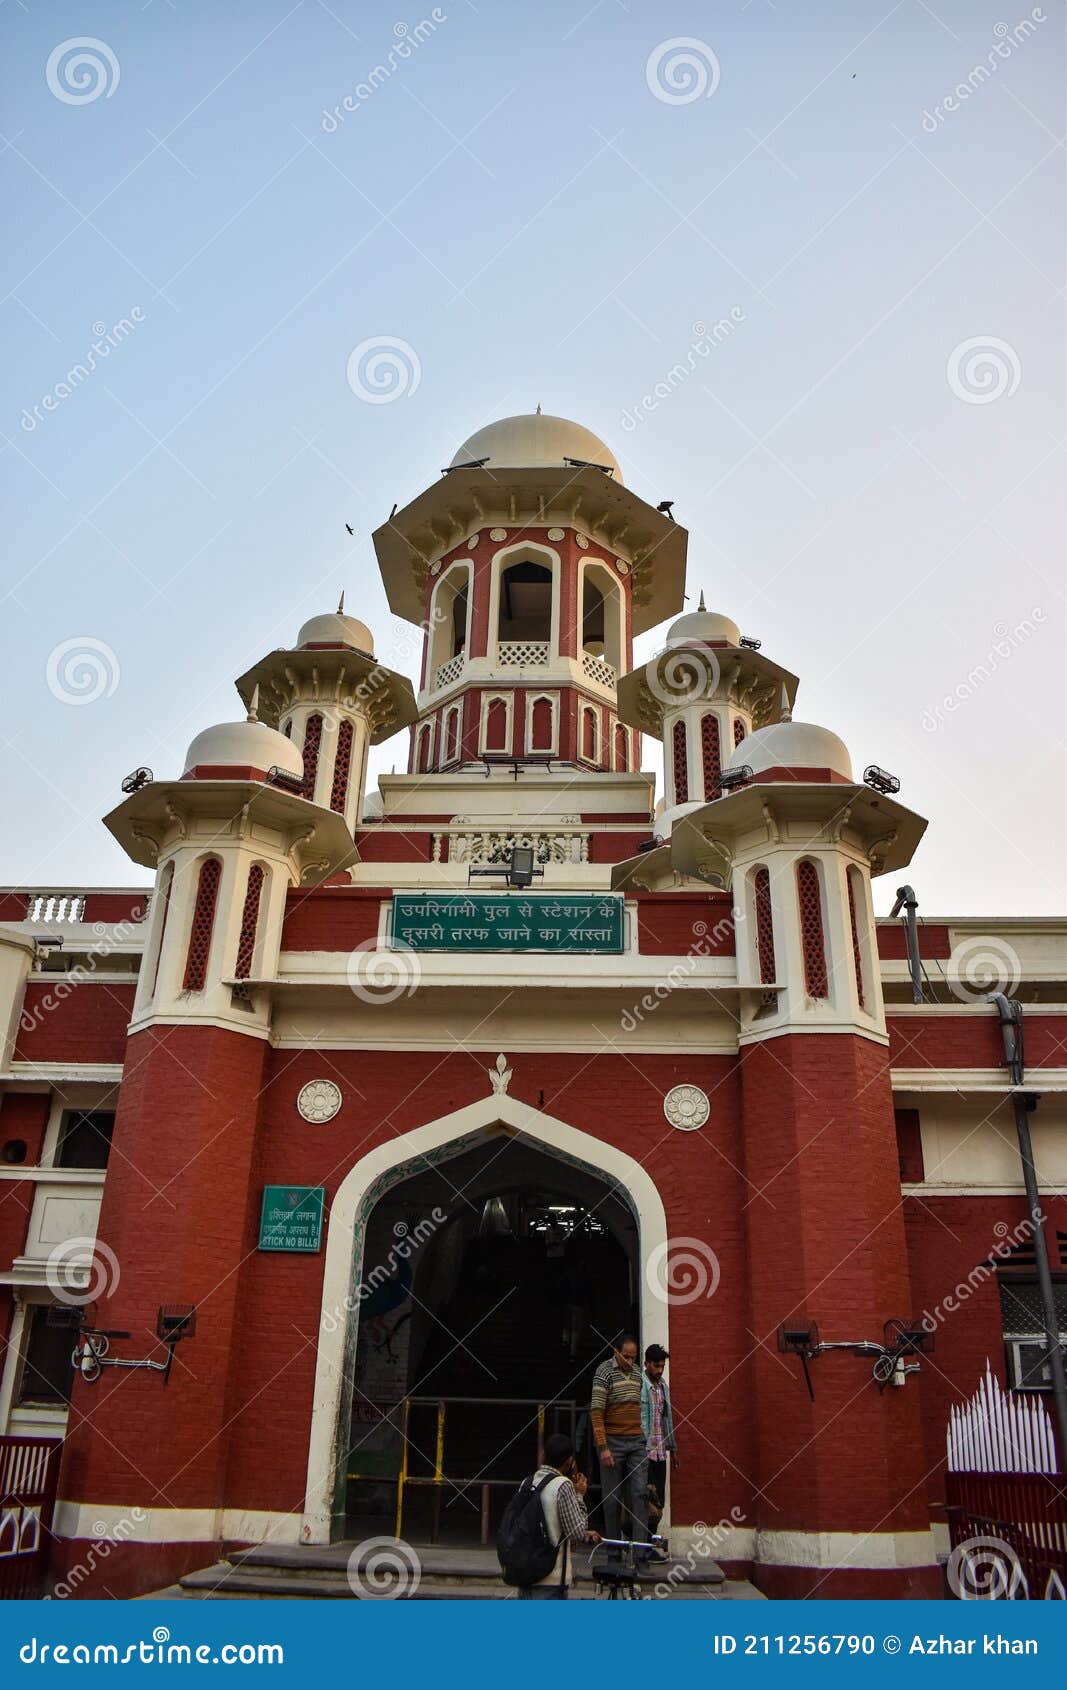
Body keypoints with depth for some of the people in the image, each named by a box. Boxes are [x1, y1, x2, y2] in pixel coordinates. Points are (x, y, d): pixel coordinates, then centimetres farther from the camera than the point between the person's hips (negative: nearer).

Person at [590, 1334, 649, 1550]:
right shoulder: (604, 1372, -10)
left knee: (640, 1493, -4)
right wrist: (603, 1447, -17)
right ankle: (614, 1551, 15)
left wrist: (644, 1437, 13)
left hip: (637, 1441, 5)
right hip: (613, 1442, -5)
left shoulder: (638, 1372, 9)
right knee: (613, 1498, 4)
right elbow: (596, 1412, -13)